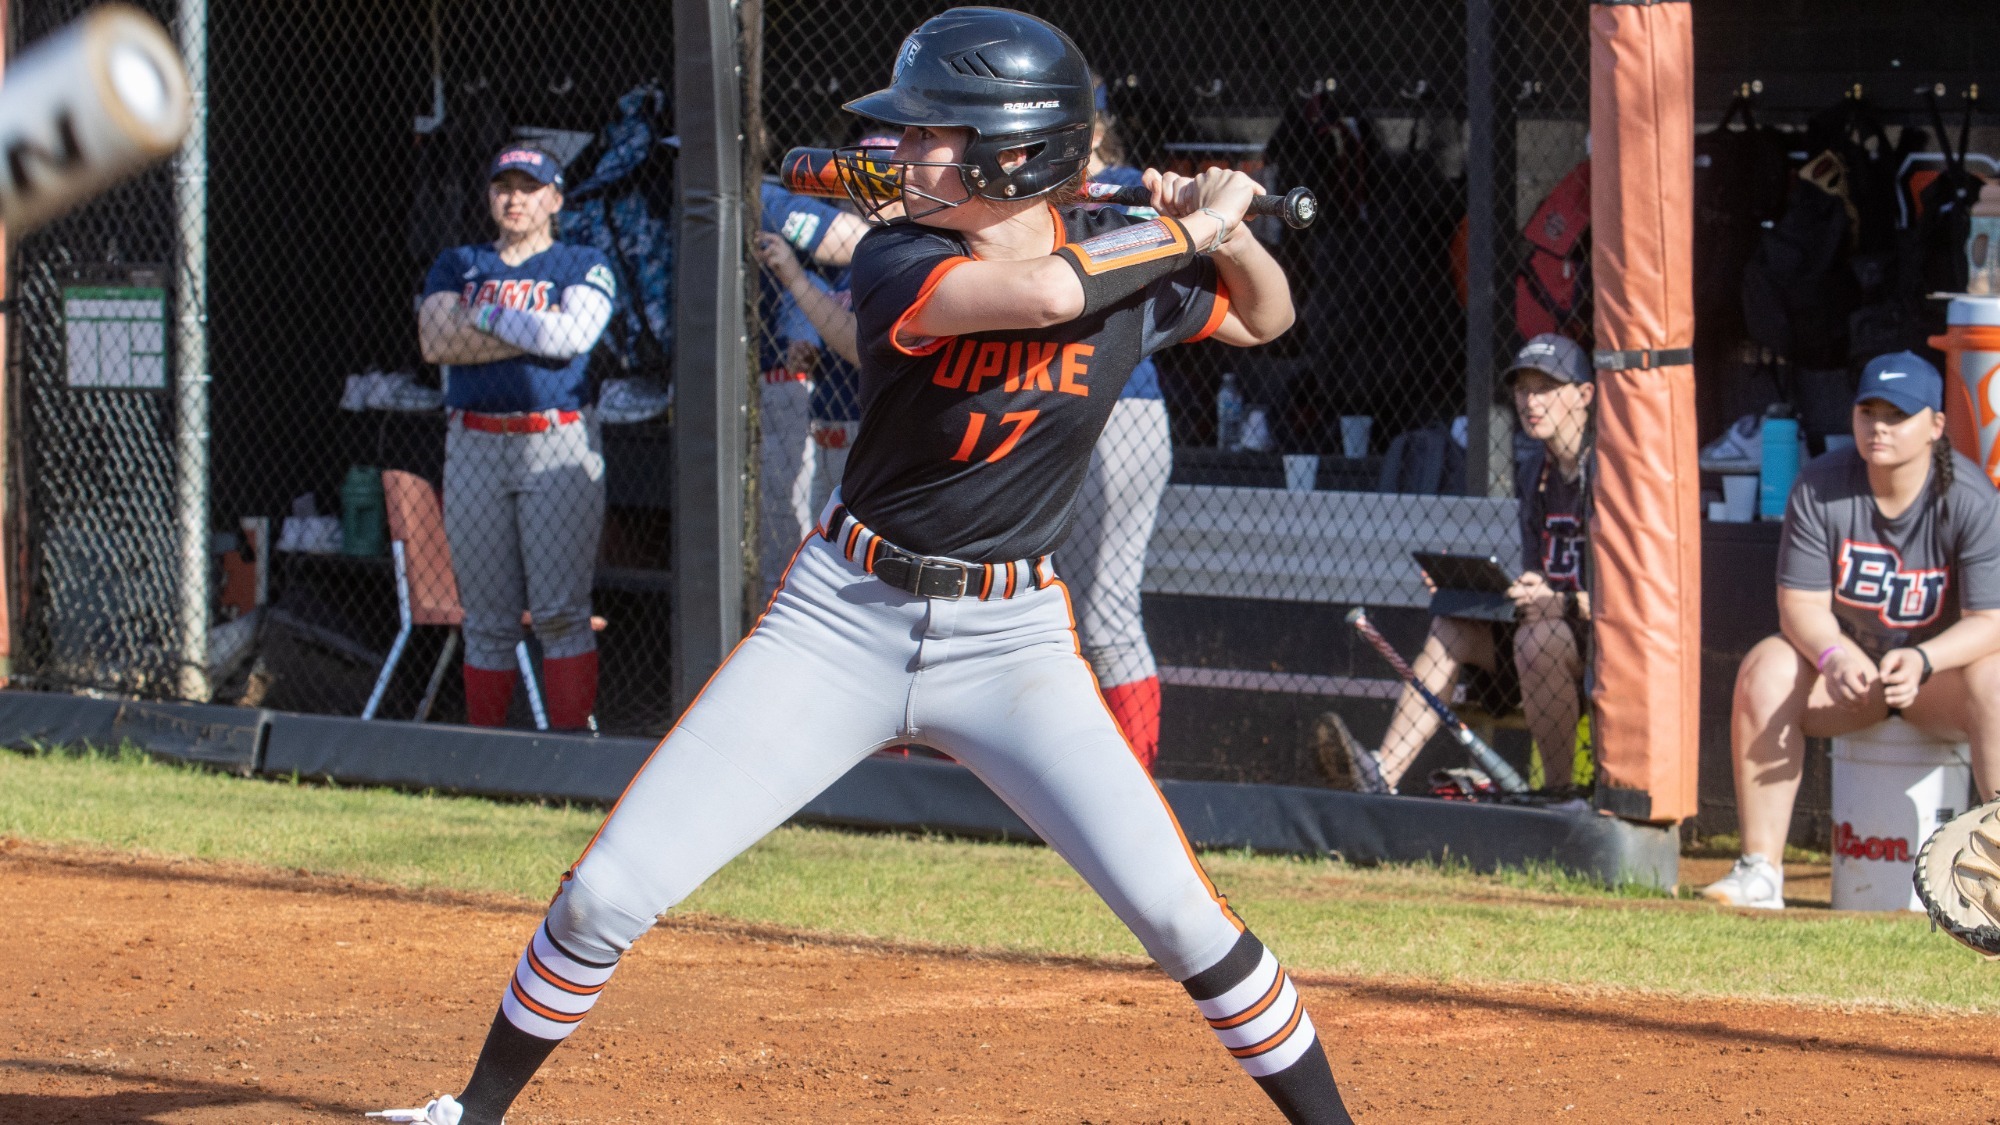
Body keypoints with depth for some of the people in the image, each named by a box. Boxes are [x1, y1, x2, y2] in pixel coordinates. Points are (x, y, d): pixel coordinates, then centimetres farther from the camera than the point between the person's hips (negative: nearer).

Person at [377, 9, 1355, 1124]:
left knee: (1175, 909, -14)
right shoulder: (897, 260, -16)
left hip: (1012, 642, 1)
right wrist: (1185, 234, -21)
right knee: (608, 893, -3)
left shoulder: (1119, 254, -5)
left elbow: (1267, 319, 13)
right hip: (845, 617, -1)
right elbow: (1042, 291, -35)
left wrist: (1227, 233, -8)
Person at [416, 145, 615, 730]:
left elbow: (571, 335, -13)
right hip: (474, 446, 3)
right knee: (487, 620, 4)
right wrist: (532, 330, -8)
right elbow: (435, 340, -3)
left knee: (560, 610, -11)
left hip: (558, 445, -3)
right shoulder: (458, 264, 15)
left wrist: (485, 314, -2)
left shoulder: (584, 265, 7)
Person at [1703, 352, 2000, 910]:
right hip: (1845, 661, 2)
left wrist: (1922, 661, -39)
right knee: (1766, 668, -27)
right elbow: (1800, 603, -11)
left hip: (1943, 663, -2)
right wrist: (1833, 655, -34)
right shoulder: (1820, 487, -10)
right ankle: (1760, 871, -27)